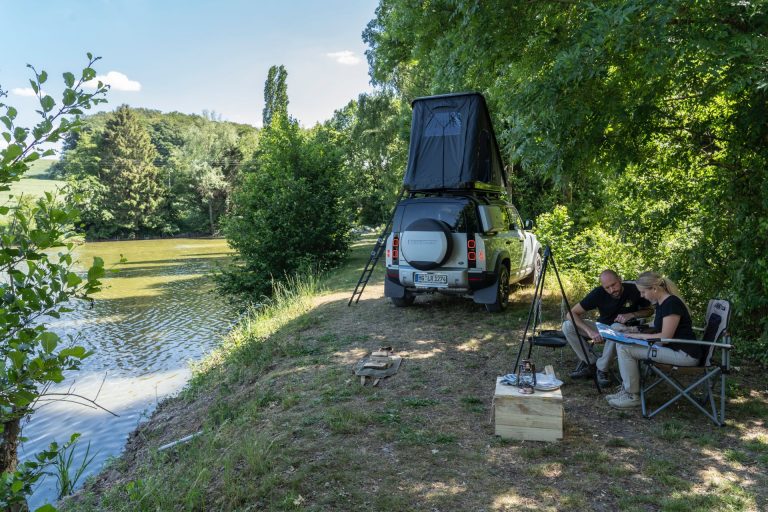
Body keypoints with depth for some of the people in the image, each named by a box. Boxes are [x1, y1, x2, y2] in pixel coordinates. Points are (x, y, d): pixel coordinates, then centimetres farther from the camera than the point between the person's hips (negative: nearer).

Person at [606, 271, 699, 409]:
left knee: (625, 349, -16)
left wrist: (639, 335, -12)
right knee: (623, 345, 8)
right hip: (672, 348, 10)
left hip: (684, 354, -10)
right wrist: (636, 330, 6)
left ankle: (632, 397, -5)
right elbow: (657, 329, 20)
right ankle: (626, 390, 10)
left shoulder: (671, 303, -18)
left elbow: (665, 336, -21)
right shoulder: (661, 303, 12)